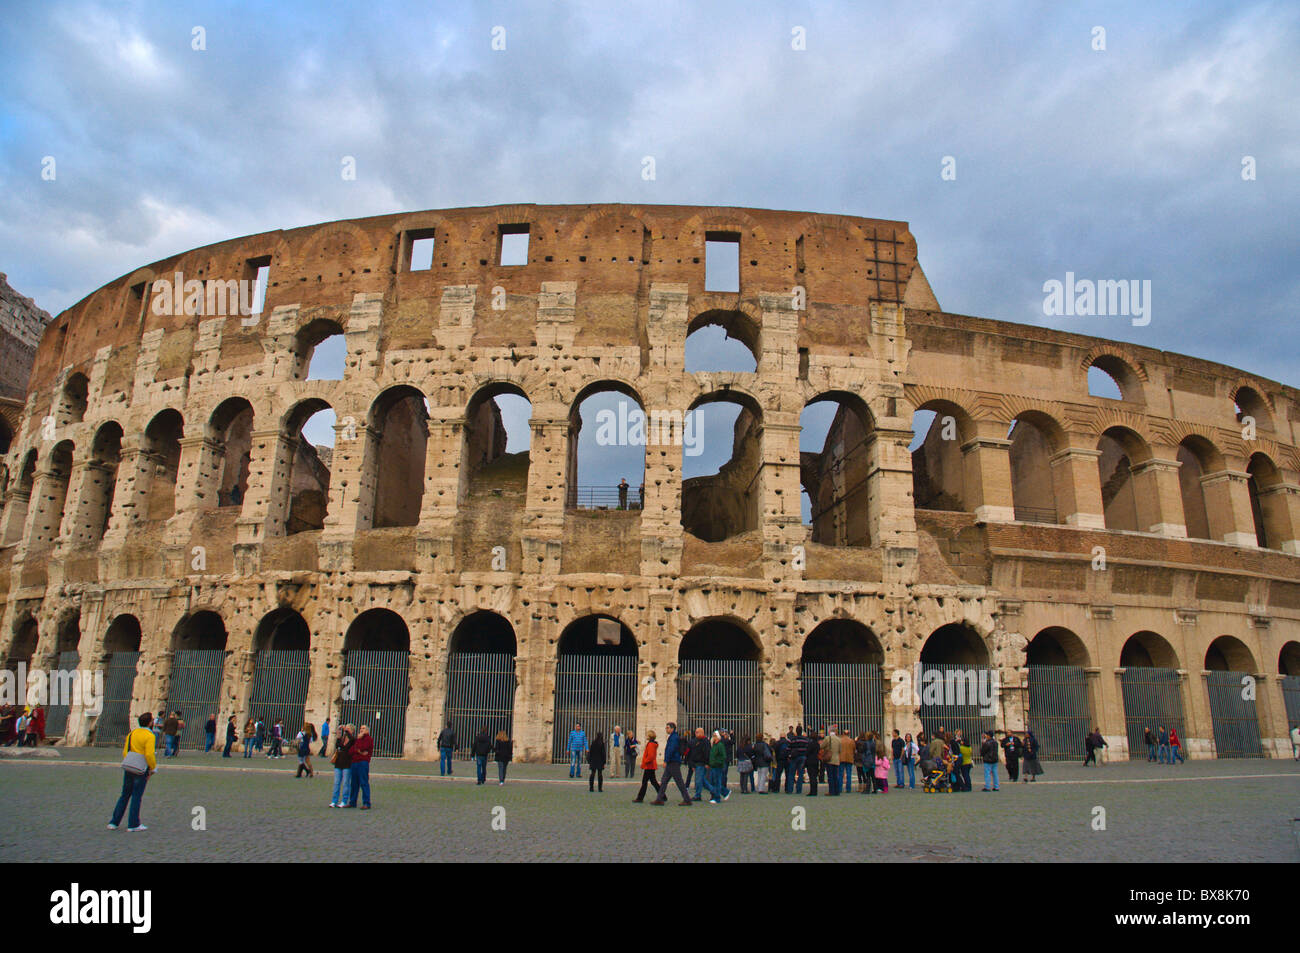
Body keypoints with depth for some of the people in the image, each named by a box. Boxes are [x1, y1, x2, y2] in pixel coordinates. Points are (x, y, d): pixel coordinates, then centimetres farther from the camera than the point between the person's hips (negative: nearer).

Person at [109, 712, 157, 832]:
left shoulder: (132, 733, 9)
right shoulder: (149, 736, -13)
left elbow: (125, 751, 10)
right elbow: (149, 755, -20)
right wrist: (153, 768, -7)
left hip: (128, 768, 7)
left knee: (124, 795, 17)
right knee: (137, 796, 1)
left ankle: (114, 822, 19)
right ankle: (133, 825, 6)